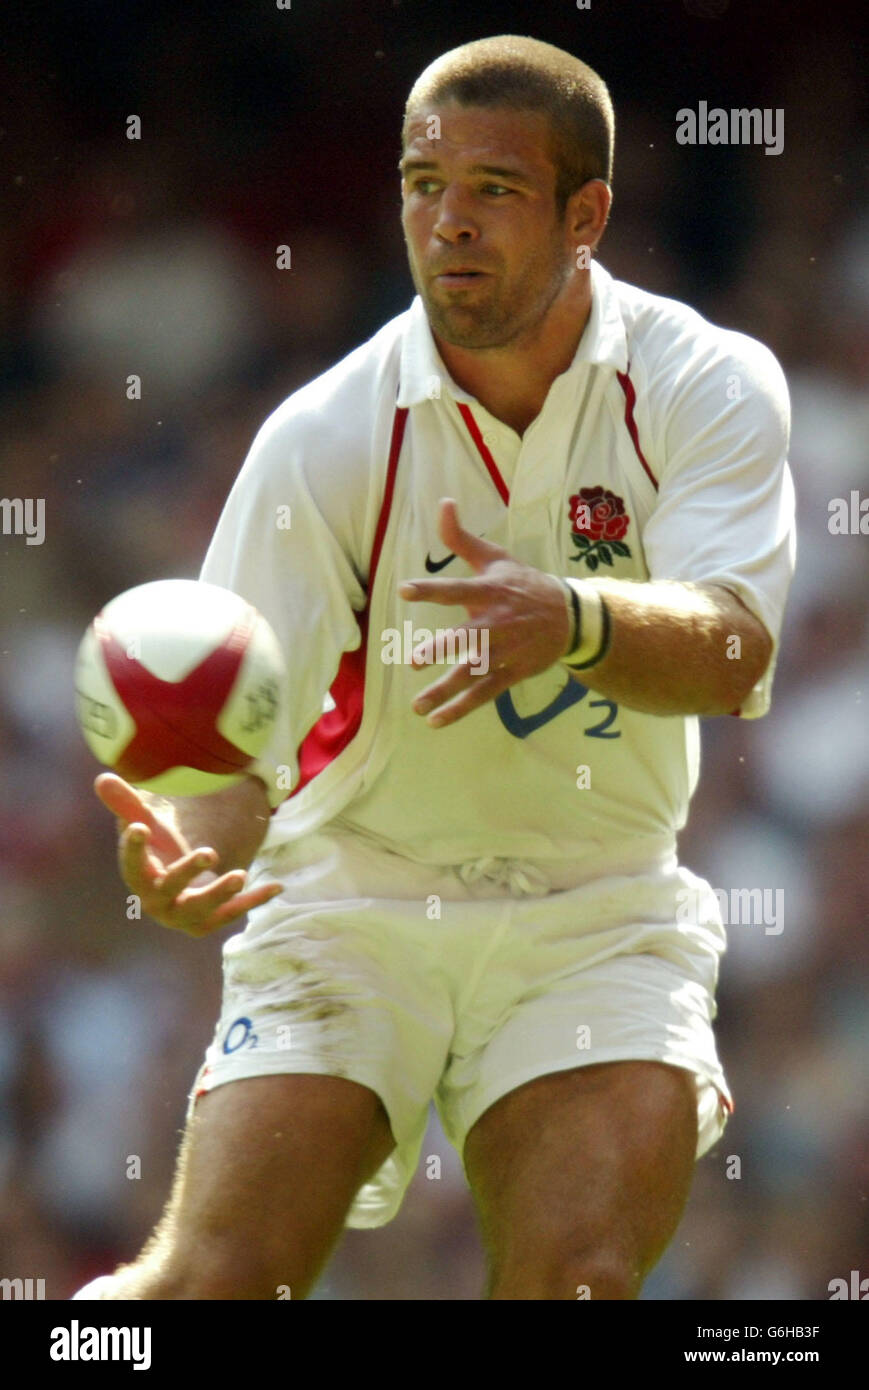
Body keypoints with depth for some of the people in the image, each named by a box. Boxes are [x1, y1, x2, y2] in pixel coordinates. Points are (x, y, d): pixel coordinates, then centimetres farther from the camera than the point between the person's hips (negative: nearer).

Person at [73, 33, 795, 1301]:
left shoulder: (706, 387, -7)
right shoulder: (325, 438, -10)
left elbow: (731, 655, -22)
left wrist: (573, 619, -43)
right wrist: (190, 852, -37)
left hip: (597, 917, 0)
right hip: (352, 901, 0)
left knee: (579, 1278, -21)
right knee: (212, 1282, -14)